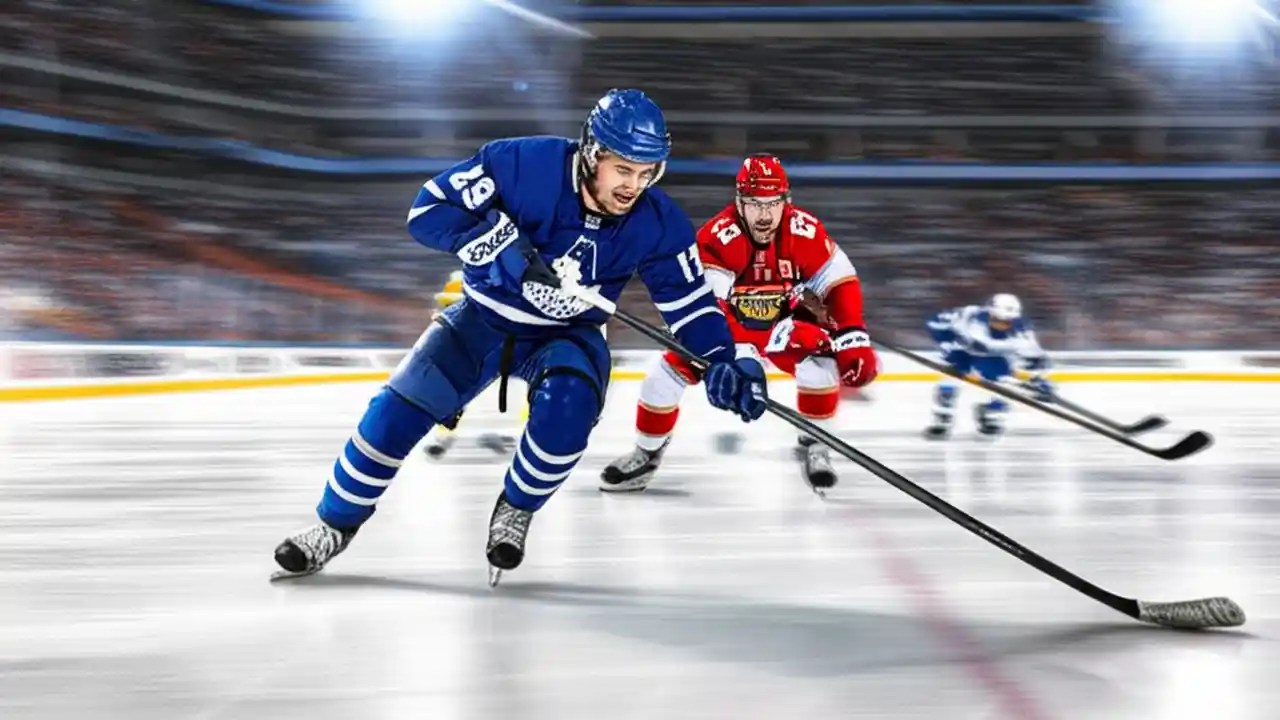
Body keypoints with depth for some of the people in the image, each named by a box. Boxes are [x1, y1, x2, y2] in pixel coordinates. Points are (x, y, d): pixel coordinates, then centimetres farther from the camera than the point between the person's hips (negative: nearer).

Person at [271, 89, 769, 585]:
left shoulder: (657, 224, -17)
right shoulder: (523, 165, -26)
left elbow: (691, 302, -8)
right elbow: (430, 208, -22)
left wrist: (725, 363, -24)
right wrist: (505, 246, -34)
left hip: (565, 334, 1)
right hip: (484, 317, 0)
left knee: (567, 403, -32)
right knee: (398, 409, -12)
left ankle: (516, 510, -4)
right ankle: (335, 525, 10)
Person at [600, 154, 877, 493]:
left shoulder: (805, 231, -23)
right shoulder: (717, 237, -29)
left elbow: (841, 283, -16)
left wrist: (853, 337, -26)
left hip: (786, 319, 1)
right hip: (730, 320, -1)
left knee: (820, 362, -27)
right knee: (666, 374, -12)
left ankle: (814, 445, -3)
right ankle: (646, 454, 12)